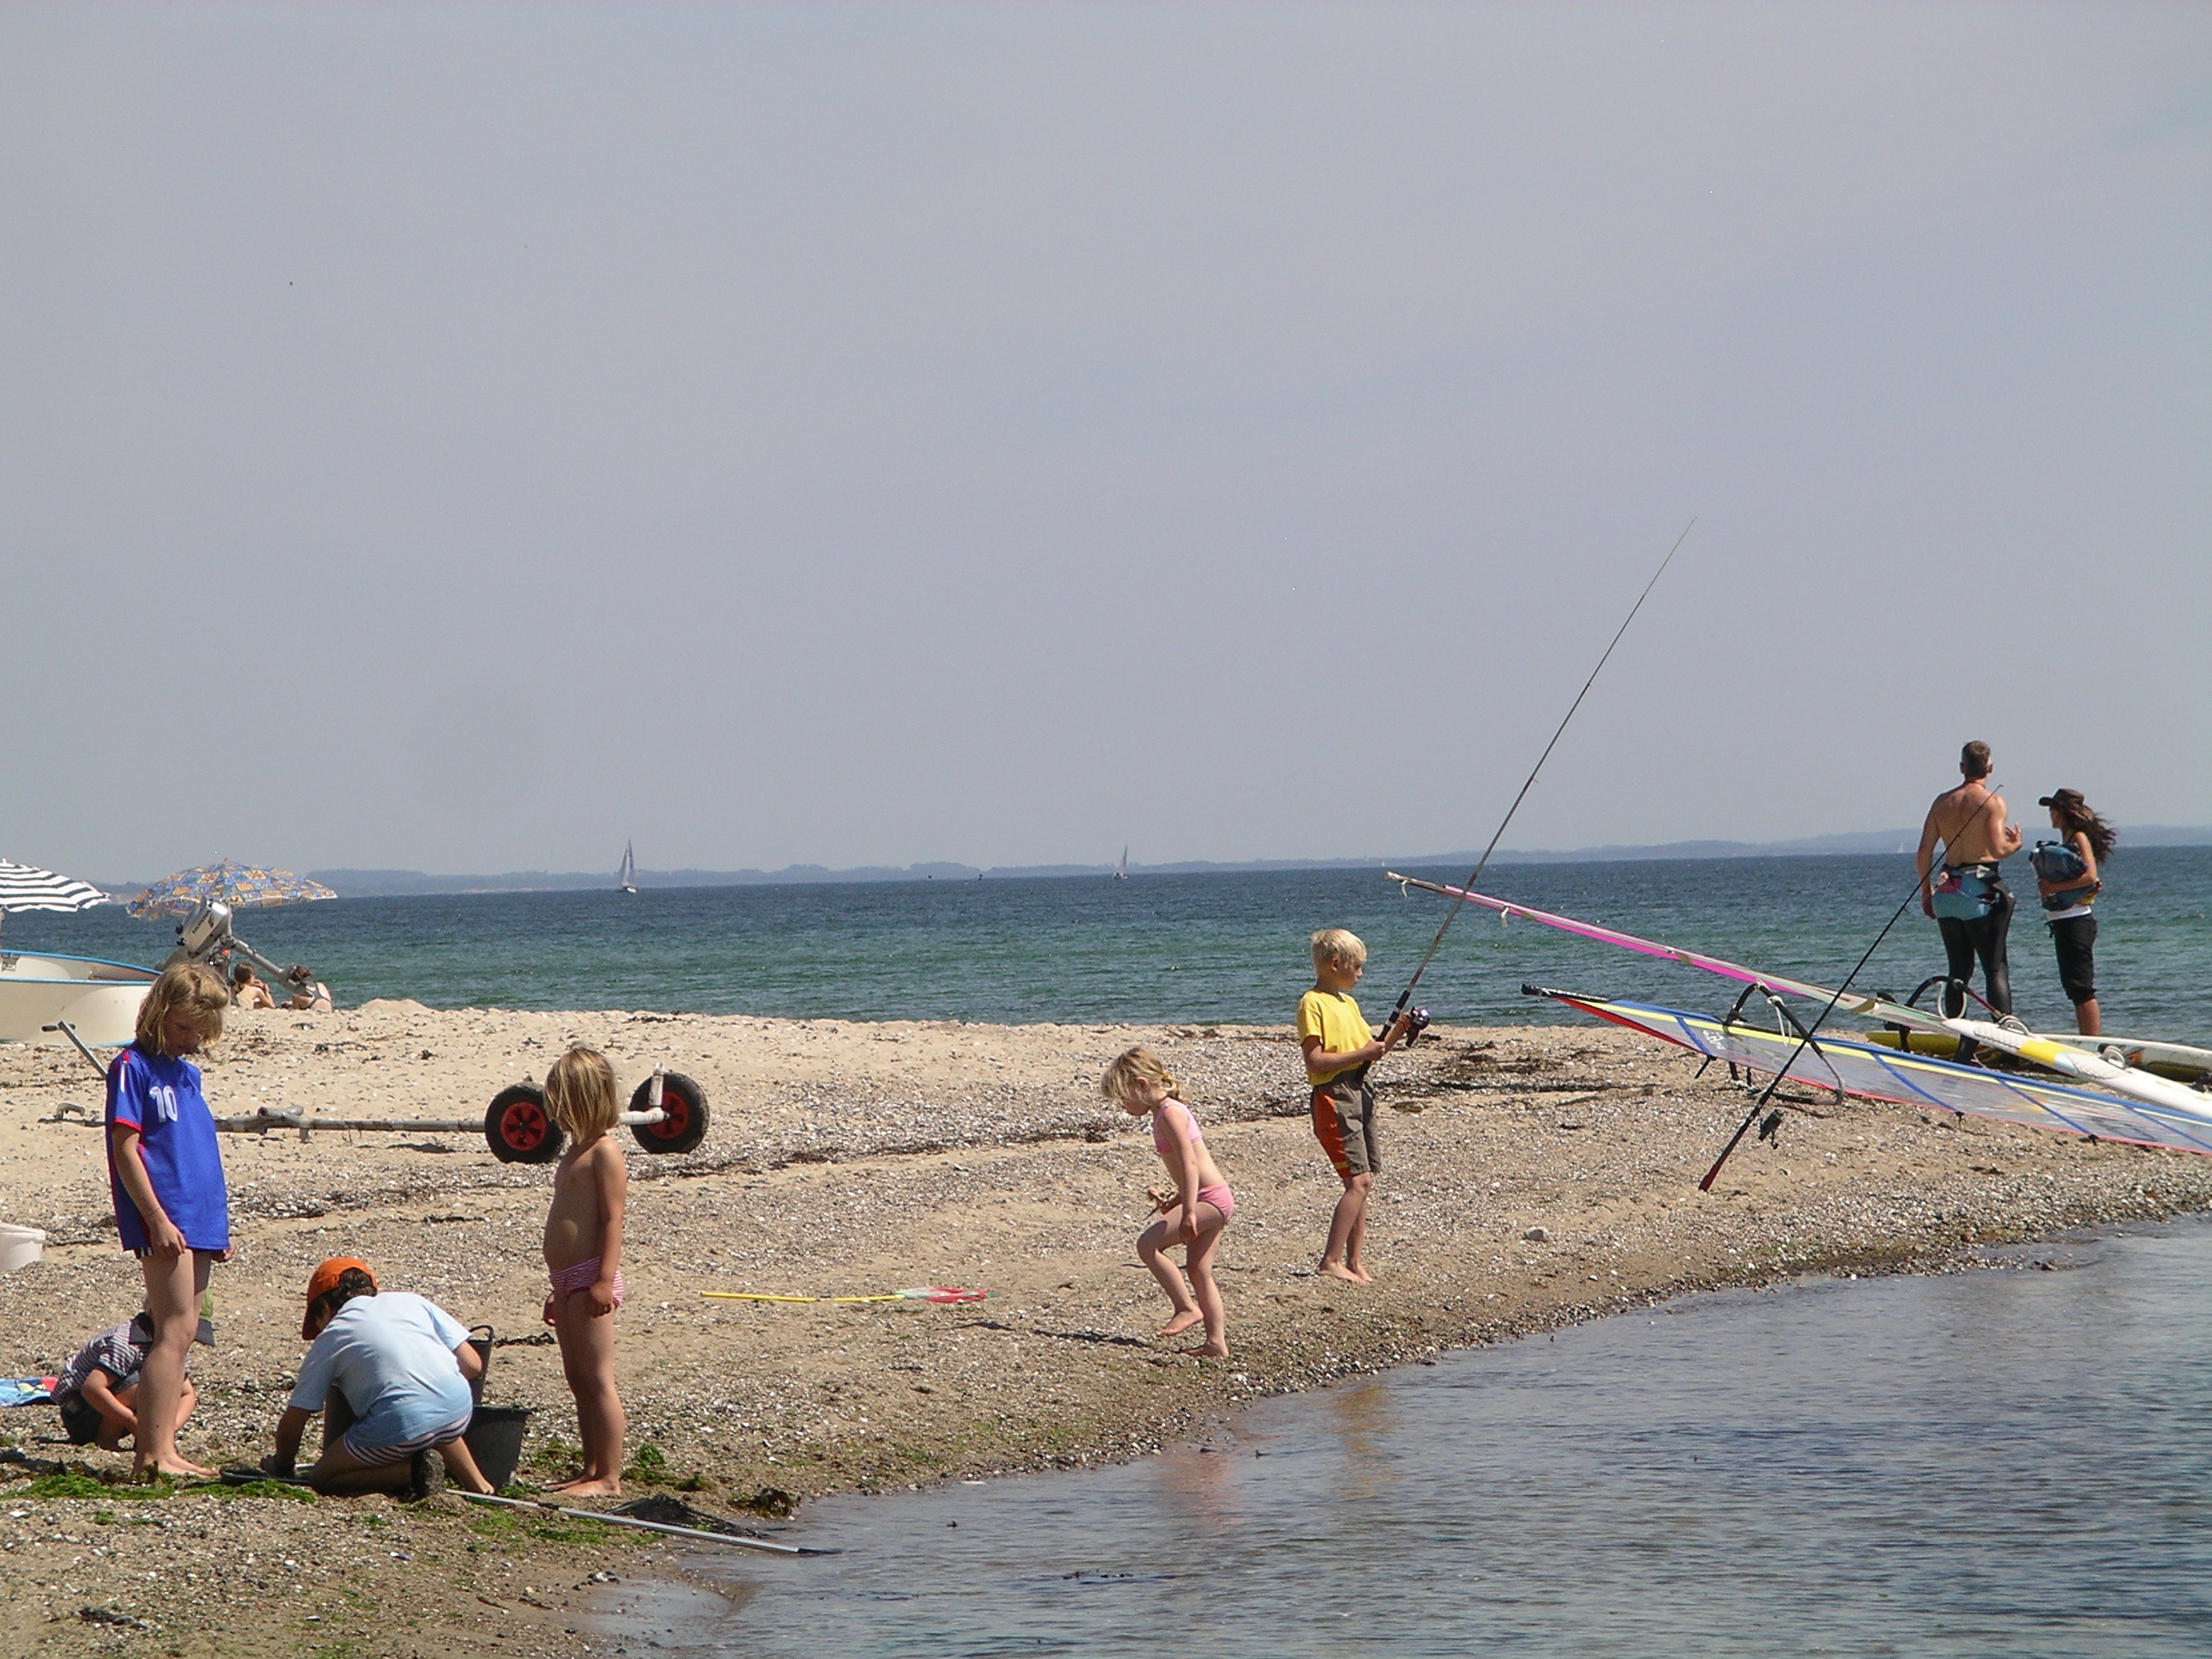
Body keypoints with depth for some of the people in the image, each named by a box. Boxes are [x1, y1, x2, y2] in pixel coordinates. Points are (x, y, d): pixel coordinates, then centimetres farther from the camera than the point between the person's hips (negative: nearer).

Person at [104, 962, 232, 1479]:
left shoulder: (187, 1072, 18)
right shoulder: (133, 1067, -6)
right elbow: (126, 1149, -12)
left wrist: (218, 1223, 20)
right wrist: (158, 1219, -17)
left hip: (199, 1221, 8)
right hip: (164, 1222, -8)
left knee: (179, 1334, 7)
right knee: (176, 1330, -14)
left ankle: (154, 1448, 8)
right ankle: (154, 1454, -16)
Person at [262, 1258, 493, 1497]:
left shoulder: (329, 1339, 14)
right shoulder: (409, 1301, 22)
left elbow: (291, 1424, 16)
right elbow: (472, 1365, 18)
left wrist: (282, 1465, 35)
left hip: (403, 1423, -5)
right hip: (460, 1409, 5)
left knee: (321, 1479, 14)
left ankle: (410, 1470, -5)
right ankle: (476, 1481, 19)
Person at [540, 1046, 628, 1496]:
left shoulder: (604, 1152, -10)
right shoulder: (575, 1152, 20)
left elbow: (612, 1219, -17)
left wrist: (604, 1279, -24)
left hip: (590, 1280, -10)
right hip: (569, 1281, 10)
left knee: (598, 1380, -9)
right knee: (578, 1381, 12)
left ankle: (609, 1477, -8)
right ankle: (591, 1470, 18)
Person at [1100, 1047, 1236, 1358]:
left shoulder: (1170, 1113, -13)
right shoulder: (1165, 1112, 17)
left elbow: (1189, 1162, -23)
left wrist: (1188, 1211, -27)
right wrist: (1176, 1200, 27)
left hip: (1210, 1199, -11)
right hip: (1215, 1202, 11)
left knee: (1148, 1243, -14)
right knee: (1198, 1270, 11)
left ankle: (1187, 1308, -10)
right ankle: (1217, 1341, 11)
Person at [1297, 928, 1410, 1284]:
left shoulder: (1348, 1003, 19)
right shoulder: (1313, 1003, -9)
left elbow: (1368, 1050, 21)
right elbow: (1315, 1060, -17)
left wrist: (1393, 1035, 5)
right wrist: (1361, 1054, -18)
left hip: (1361, 1092, 9)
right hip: (1334, 1096, -9)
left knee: (1363, 1181, 7)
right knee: (1359, 1179, -14)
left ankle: (1354, 1261, 10)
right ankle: (1331, 1260, -12)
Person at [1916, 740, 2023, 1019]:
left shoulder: (1942, 802, 8)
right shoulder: (1993, 802, -7)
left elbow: (1924, 852, 5)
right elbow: (1996, 849, -17)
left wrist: (1926, 891, 16)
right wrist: (2015, 844, 4)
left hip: (1948, 890, 5)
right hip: (1981, 890, -5)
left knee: (1958, 971, 12)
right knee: (1996, 969, -2)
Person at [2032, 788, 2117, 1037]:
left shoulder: (2079, 838, -9)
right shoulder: (2066, 841, 18)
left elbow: (2090, 876, -21)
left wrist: (2053, 887, -19)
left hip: (2076, 921, -10)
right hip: (2062, 921, 10)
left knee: (2081, 988, -11)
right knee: (2073, 987, 11)